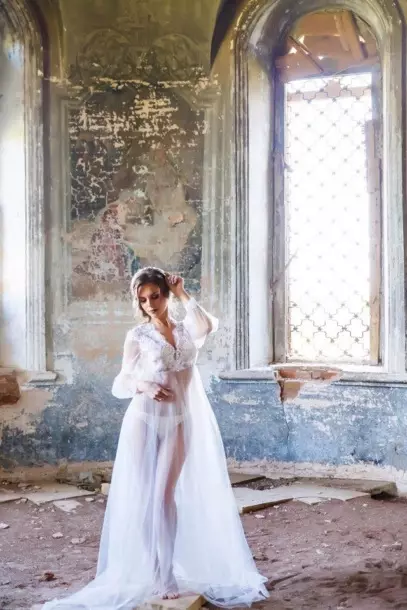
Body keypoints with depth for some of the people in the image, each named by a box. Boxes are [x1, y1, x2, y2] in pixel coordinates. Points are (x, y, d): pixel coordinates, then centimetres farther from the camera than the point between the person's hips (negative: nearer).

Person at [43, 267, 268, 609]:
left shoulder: (187, 331, 7)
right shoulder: (138, 336, 0)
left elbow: (208, 325, -18)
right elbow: (119, 386, 0)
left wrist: (182, 294, -8)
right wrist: (143, 385, -20)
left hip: (178, 423, 1)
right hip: (144, 421, -1)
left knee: (165, 496, 2)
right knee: (141, 496, 1)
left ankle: (166, 575, 12)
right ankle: (142, 574, 11)